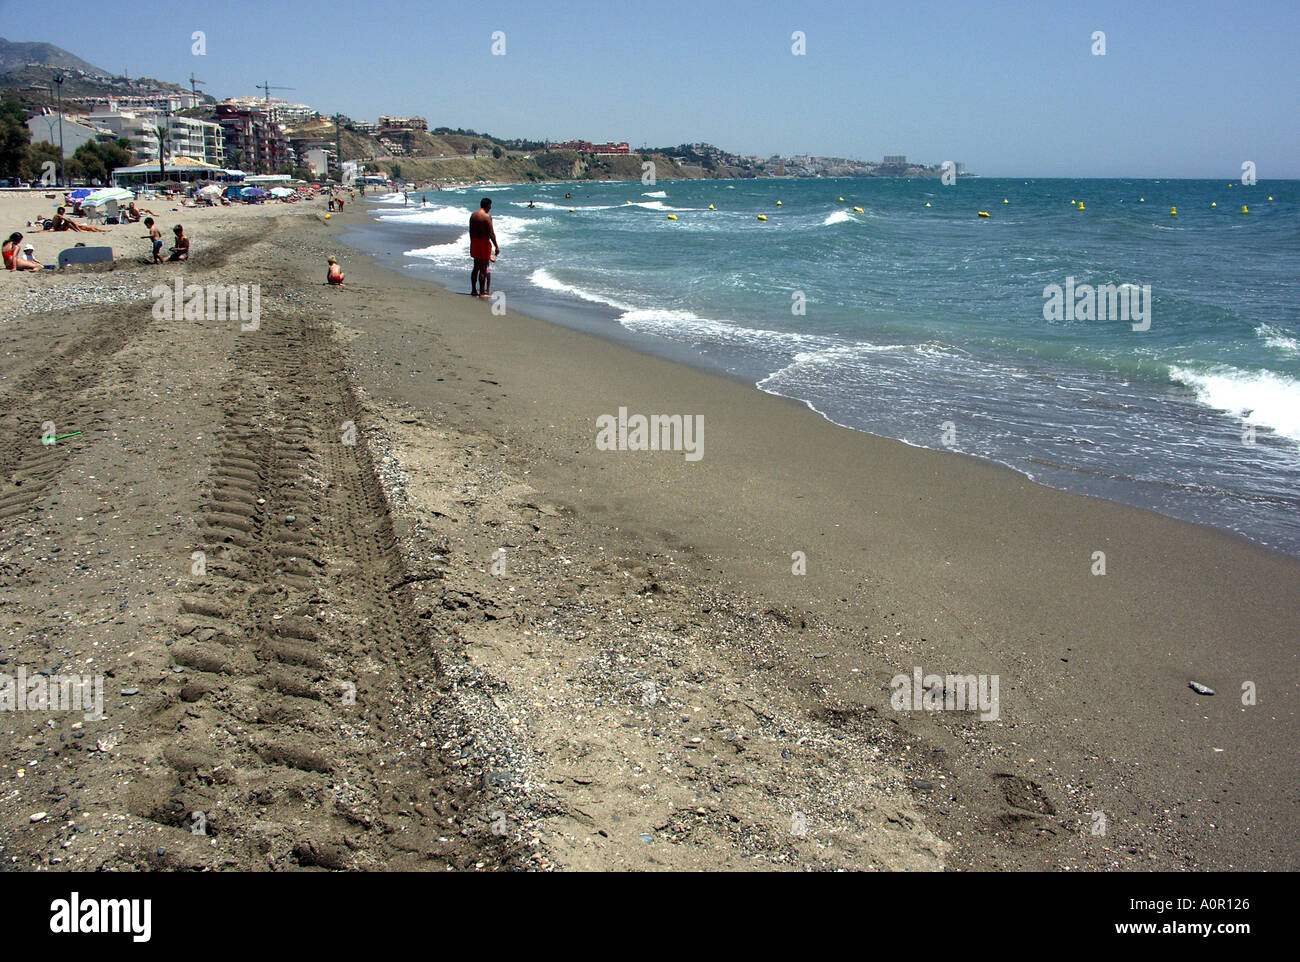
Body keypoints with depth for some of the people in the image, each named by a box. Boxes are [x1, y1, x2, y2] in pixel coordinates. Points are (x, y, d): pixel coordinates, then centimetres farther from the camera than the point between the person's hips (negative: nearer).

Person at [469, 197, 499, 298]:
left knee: (476, 267, 16)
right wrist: (496, 247, -11)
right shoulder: (487, 216, -15)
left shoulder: (473, 215, 8)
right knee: (483, 269, -3)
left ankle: (474, 290, 21)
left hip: (474, 242, 7)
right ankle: (482, 292, -1)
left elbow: (471, 231, 13)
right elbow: (491, 233, -16)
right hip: (484, 242, -7)